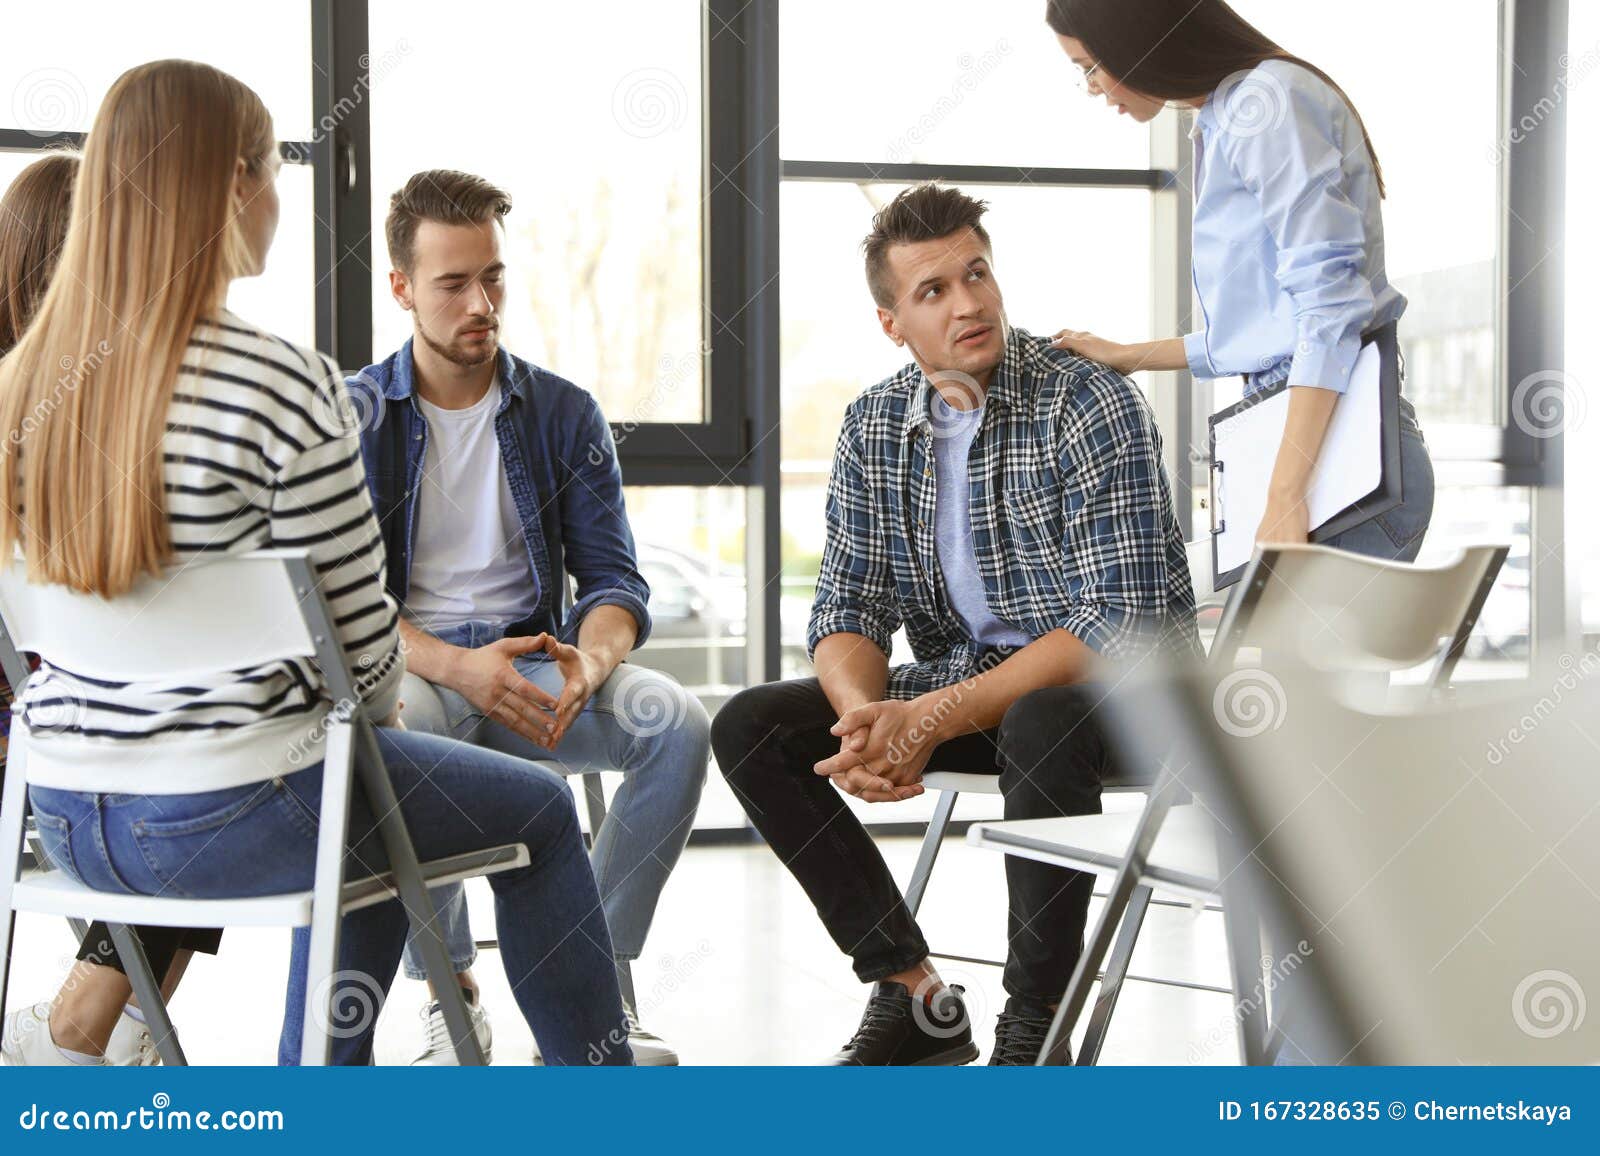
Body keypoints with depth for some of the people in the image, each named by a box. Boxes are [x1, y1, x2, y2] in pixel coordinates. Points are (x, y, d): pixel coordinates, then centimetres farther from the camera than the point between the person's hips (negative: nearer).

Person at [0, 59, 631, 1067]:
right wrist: (384, 708, 9)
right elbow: (361, 634, -15)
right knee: (540, 811, 18)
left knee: (373, 814, 34)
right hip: (228, 817, -7)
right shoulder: (281, 385, -21)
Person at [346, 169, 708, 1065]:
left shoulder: (564, 413, 10)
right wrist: (455, 666, -23)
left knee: (679, 724, -26)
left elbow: (613, 577, 5)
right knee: (395, 732, -39)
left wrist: (590, 662, -20)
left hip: (534, 665, 3)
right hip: (410, 668, -2)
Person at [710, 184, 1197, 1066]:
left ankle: (1037, 1028, -20)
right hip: (962, 677, 6)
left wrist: (939, 717, -28)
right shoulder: (874, 427, 2)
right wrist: (866, 719, -23)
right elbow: (847, 604, 1)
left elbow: (1123, 616, -23)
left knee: (1037, 725, -40)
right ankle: (914, 995, -6)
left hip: (1115, 681, -6)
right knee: (748, 728, -9)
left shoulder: (1090, 400, -16)